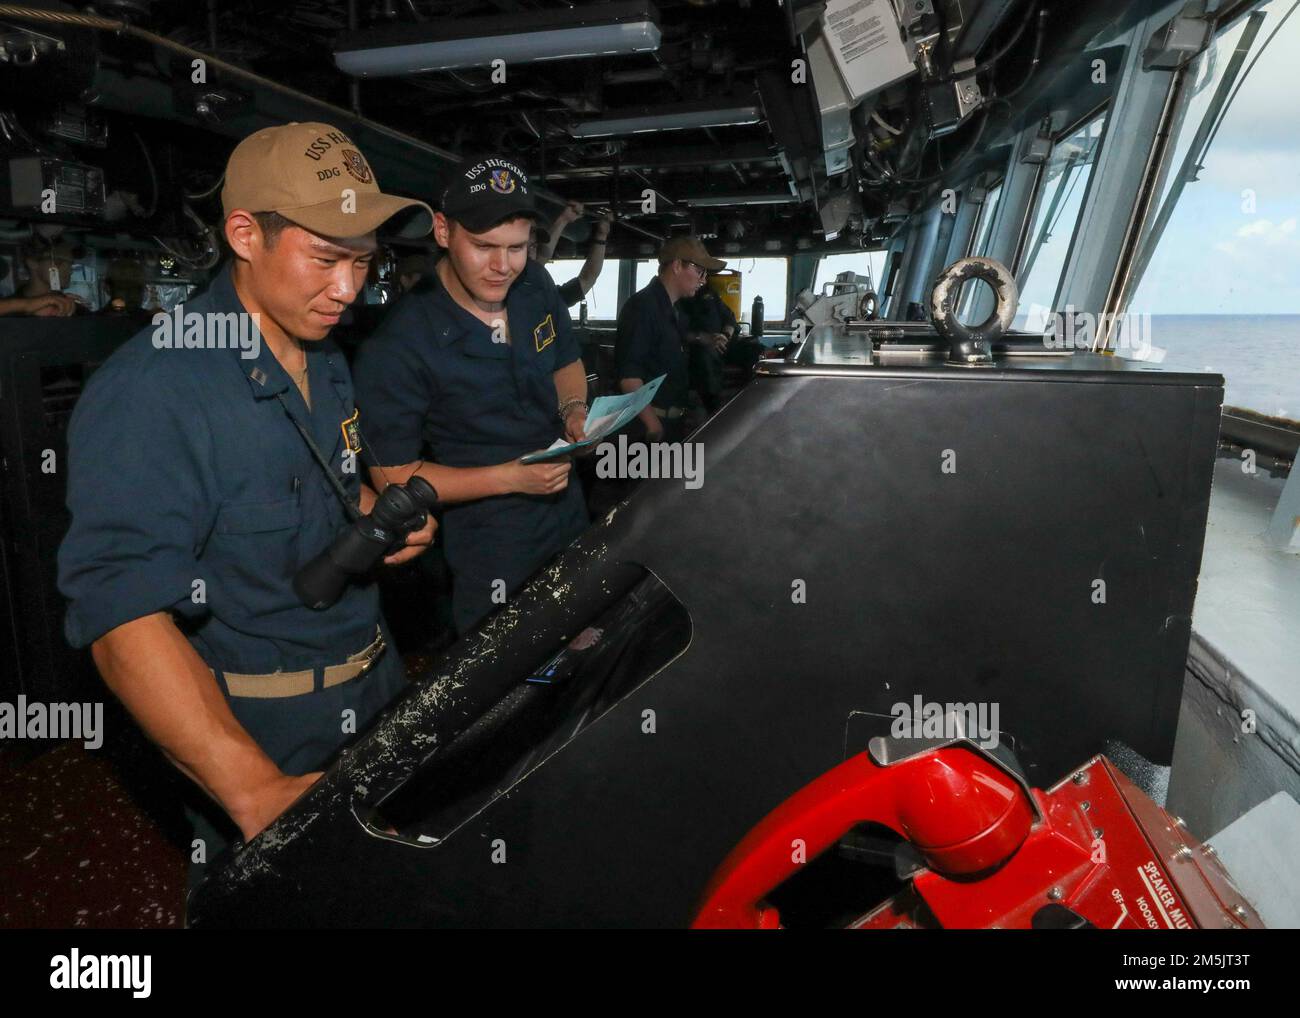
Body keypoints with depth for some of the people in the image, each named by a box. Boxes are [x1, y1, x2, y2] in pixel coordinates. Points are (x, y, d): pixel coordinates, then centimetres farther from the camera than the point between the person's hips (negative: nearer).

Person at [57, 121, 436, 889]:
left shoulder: (327, 360, 4)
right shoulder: (149, 393, -25)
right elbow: (125, 620, -32)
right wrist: (258, 789, -42)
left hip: (378, 698, 8)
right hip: (258, 741, -7)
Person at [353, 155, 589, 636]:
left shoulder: (536, 285, -6)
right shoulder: (398, 347, -26)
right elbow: (394, 475, -18)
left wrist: (575, 409, -11)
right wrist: (510, 477, -27)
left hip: (570, 514, 7)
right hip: (490, 554, -6)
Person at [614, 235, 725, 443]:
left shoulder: (669, 308, 16)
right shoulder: (642, 306, -16)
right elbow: (628, 374, -25)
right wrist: (653, 424, -28)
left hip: (673, 421, 10)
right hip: (653, 424, -10)